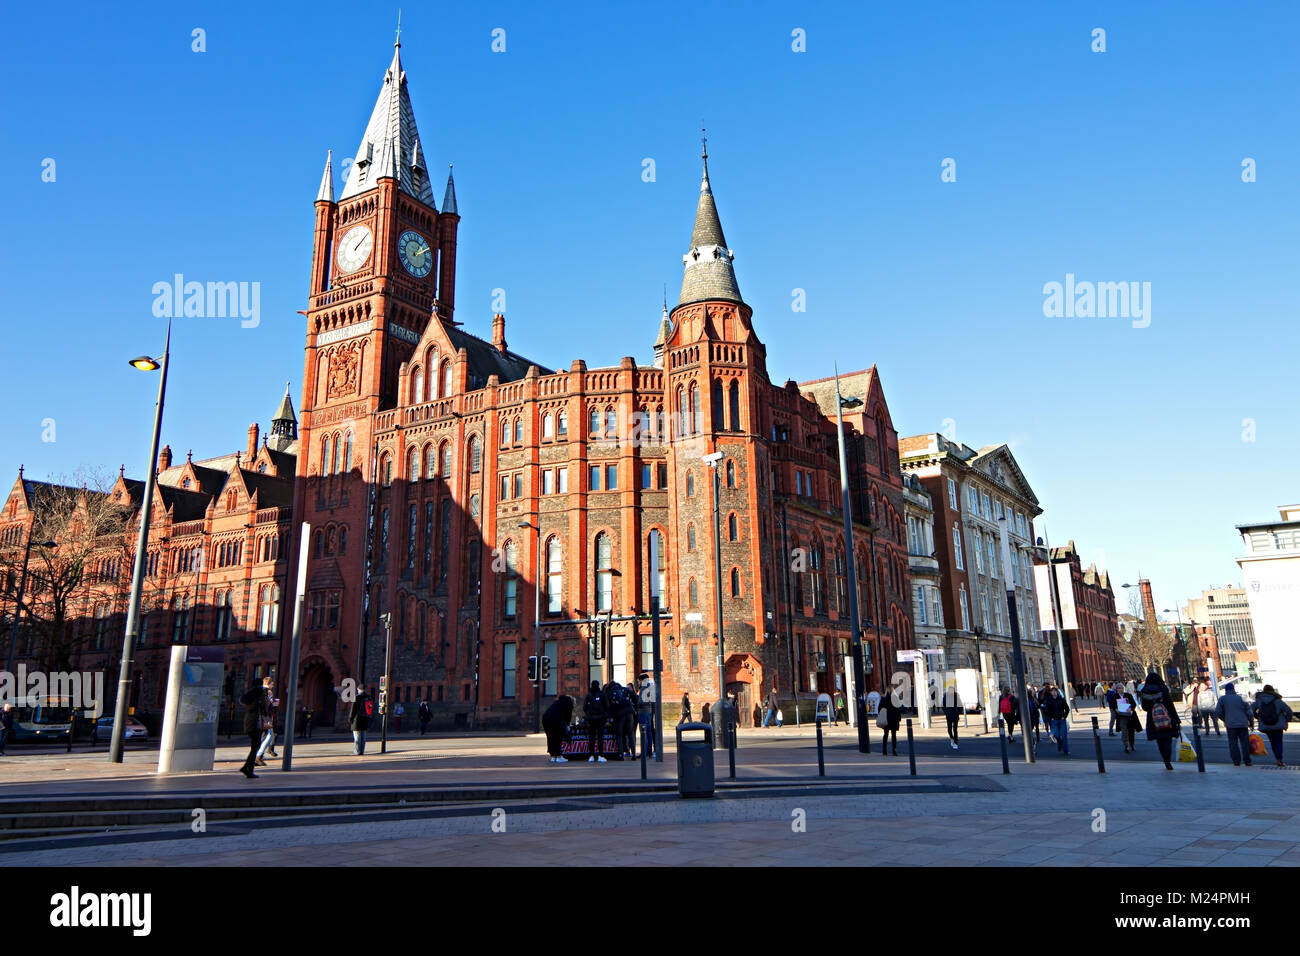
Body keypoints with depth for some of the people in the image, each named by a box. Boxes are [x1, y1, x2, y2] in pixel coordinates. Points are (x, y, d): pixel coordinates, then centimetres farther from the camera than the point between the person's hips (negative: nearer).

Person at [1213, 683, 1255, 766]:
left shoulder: (1222, 699, 3)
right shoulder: (1241, 698, 7)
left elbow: (1217, 712, -1)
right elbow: (1249, 712, 7)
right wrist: (1251, 723, 17)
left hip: (1231, 725, -2)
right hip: (1243, 725, 2)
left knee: (1233, 743, 4)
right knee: (1245, 743, 8)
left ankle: (1236, 761, 1)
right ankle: (1247, 761, 8)